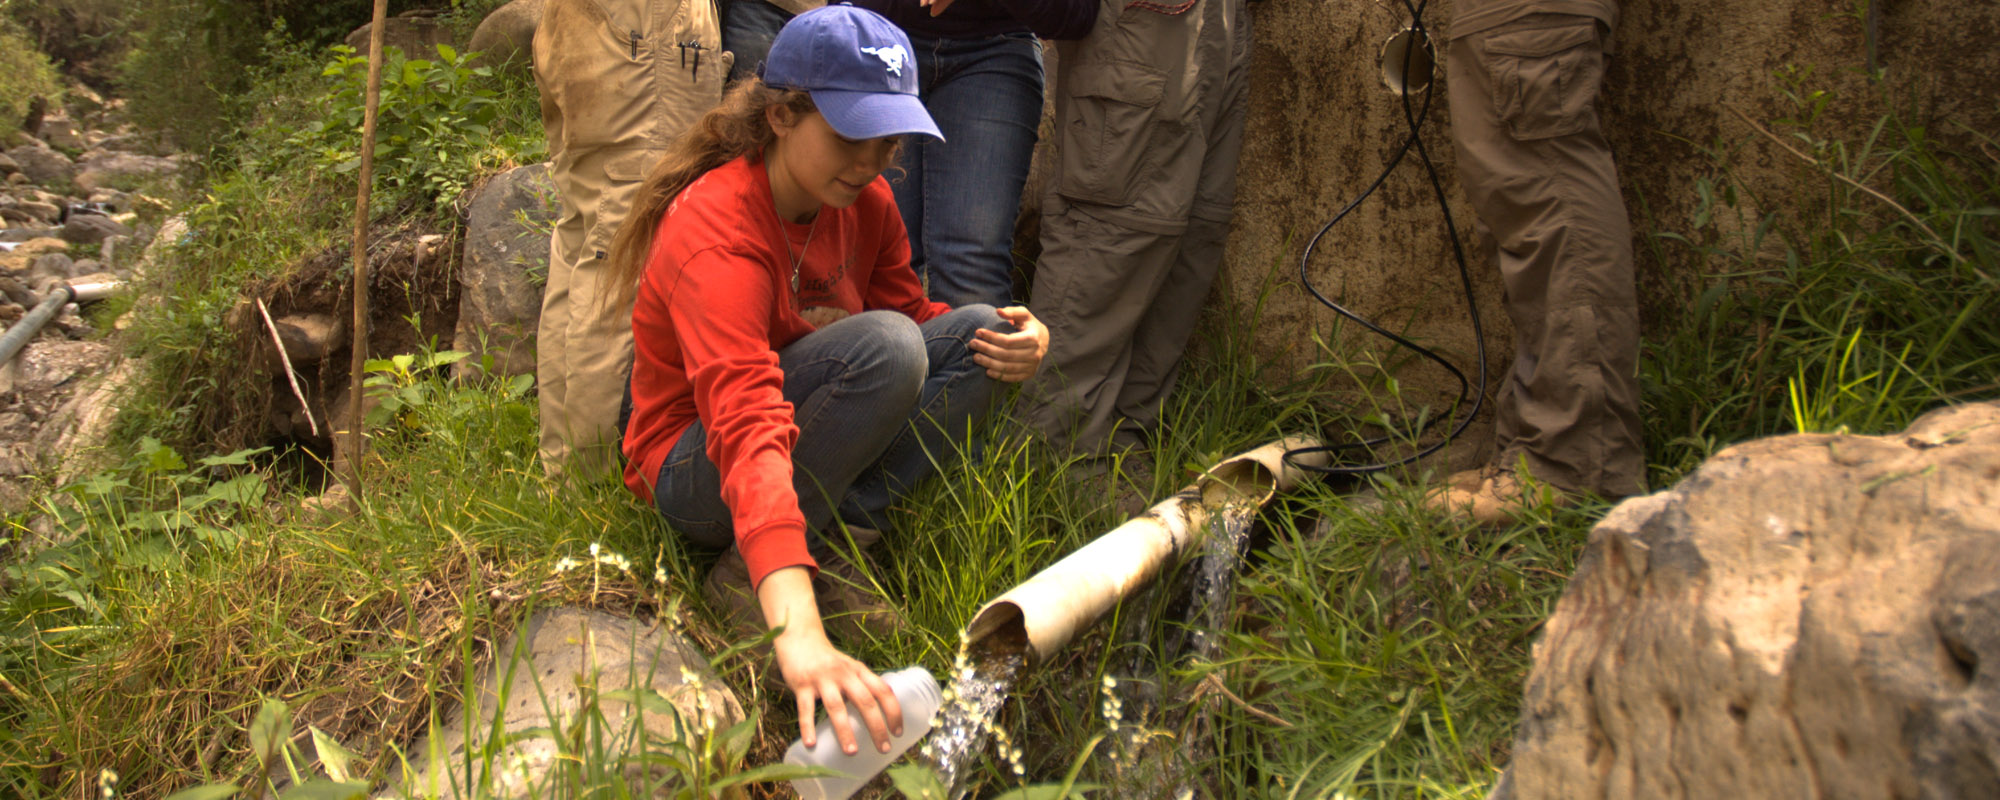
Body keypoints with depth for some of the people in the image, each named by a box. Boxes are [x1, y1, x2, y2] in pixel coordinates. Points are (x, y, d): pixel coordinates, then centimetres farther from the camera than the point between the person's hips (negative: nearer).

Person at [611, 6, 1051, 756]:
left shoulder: (865, 201, -5)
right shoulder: (715, 231, -30)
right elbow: (747, 428, -44)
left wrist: (1013, 341, -19)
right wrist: (798, 633, -57)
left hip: (811, 428, 8)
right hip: (696, 469, -8)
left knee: (976, 333, -8)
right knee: (884, 345, -30)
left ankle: (837, 534, -15)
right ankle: (746, 571, -19)